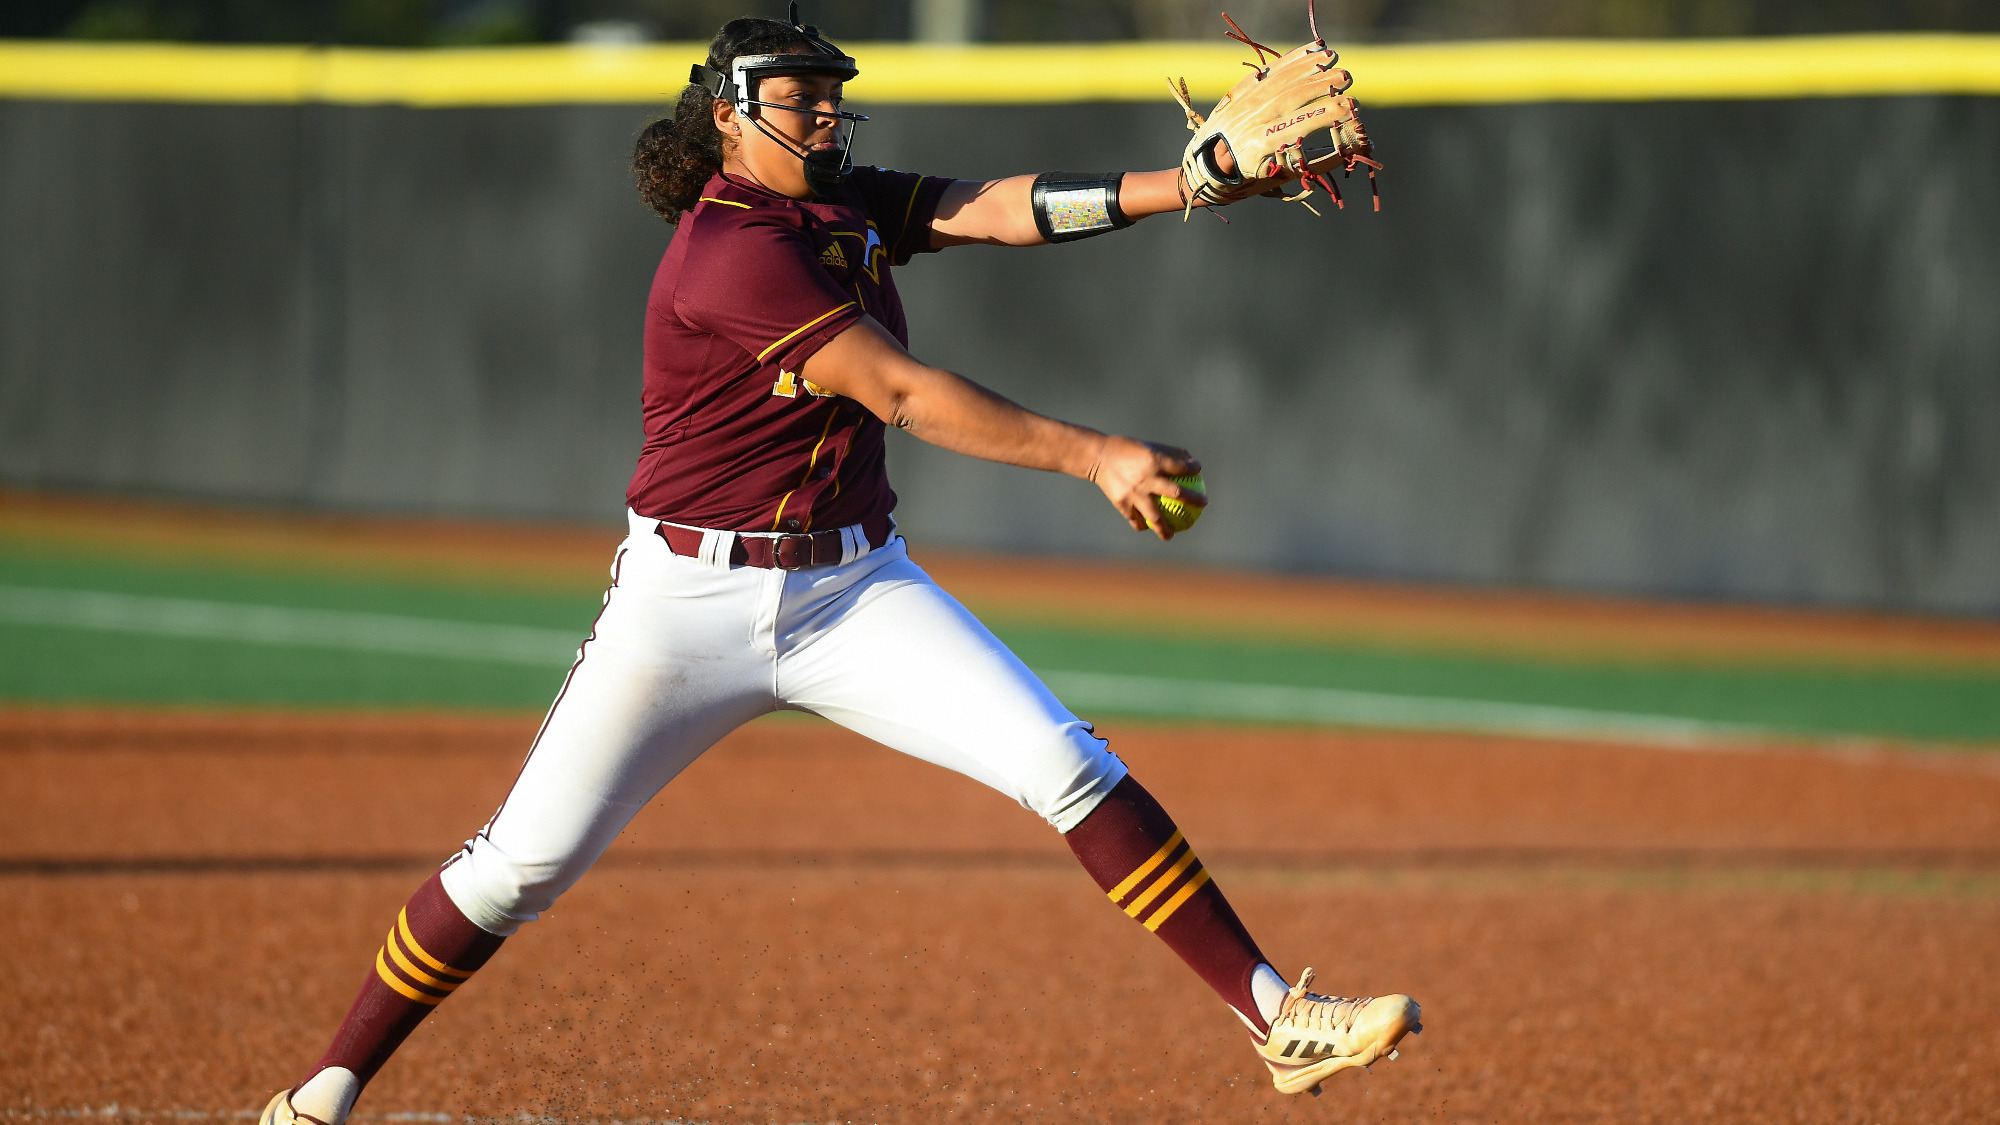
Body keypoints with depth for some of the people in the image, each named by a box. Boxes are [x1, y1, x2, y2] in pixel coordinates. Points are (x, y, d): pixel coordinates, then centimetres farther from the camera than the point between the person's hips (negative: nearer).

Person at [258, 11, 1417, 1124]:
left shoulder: (848, 206, 7)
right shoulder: (731, 255, -18)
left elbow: (999, 208, -5)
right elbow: (900, 393, -24)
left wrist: (1184, 184, -18)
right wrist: (1093, 456, -27)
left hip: (857, 593, 6)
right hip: (692, 602, -6)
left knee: (1068, 766, -10)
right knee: (525, 864, -4)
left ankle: (1280, 1019, -12)